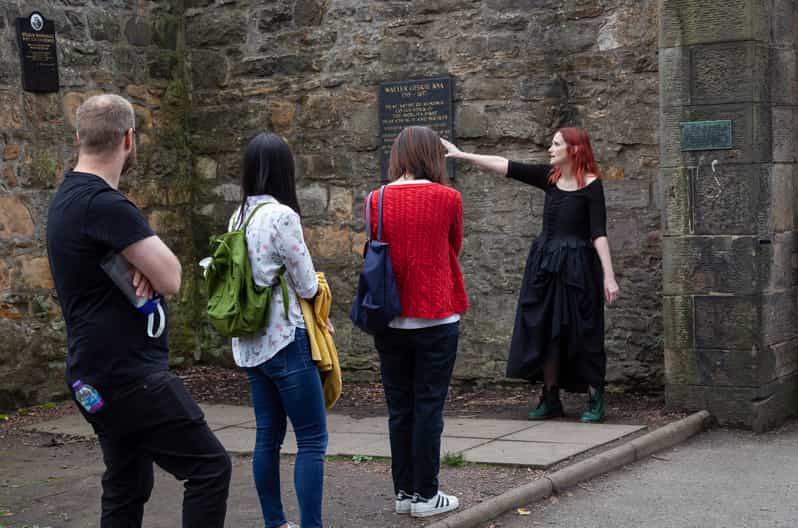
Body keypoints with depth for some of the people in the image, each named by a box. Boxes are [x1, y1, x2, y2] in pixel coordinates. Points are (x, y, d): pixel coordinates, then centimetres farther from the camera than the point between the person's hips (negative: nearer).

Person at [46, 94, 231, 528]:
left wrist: (144, 265, -4)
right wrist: (155, 261, 2)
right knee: (210, 467, -6)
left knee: (126, 490, 15)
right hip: (129, 375, -10)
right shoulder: (104, 204, -21)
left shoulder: (68, 197, 12)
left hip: (99, 375, 10)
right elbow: (170, 279, -19)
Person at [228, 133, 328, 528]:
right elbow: (308, 286, -11)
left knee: (268, 436, 13)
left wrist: (308, 314, 11)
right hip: (286, 341, -8)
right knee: (312, 440, -3)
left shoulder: (239, 217, 8)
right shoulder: (282, 216, -16)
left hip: (252, 343, 8)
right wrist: (310, 304, 11)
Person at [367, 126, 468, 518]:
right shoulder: (447, 198, -7)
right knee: (428, 407, 4)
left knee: (399, 408, 12)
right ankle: (426, 496, 9)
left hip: (389, 320, 3)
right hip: (435, 319, -3)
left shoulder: (377, 201, 0)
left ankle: (404, 492, 19)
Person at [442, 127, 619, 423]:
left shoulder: (591, 185, -9)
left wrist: (609, 276, -18)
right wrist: (461, 155, 4)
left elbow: (599, 233, -13)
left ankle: (595, 401, 9)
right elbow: (504, 166, 6)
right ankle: (551, 399, 17)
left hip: (577, 265, -6)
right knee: (545, 331, 7)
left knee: (583, 332, -2)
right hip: (544, 263, 6)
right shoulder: (549, 177, 7)